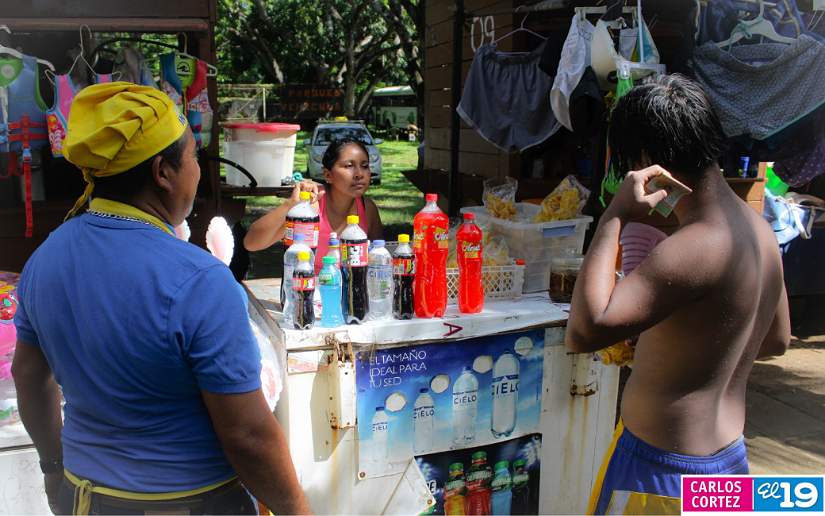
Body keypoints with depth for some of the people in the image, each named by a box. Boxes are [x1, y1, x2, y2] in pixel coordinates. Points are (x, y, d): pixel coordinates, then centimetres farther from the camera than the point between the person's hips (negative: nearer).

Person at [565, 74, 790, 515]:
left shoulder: (695, 248, -28)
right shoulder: (758, 227, 1)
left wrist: (613, 217, -30)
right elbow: (777, 340, 15)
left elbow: (584, 332, -37)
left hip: (664, 470, -9)